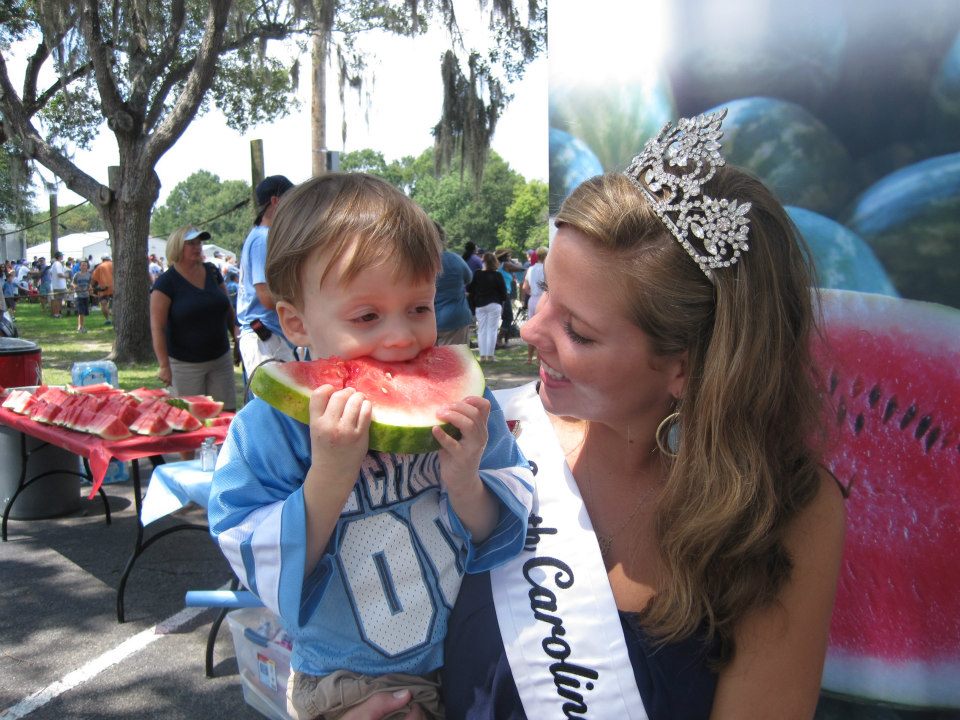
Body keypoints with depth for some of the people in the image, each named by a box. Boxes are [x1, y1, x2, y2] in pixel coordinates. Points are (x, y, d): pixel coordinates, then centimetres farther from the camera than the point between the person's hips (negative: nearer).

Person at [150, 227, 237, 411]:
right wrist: (164, 365, -20)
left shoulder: (212, 272, 6)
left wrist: (237, 337, 10)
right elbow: (157, 327, -14)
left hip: (221, 359, 5)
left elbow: (228, 308, 16)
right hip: (185, 365, -5)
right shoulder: (166, 282, -9)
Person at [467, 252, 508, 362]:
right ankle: (490, 355, -2)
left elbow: (470, 290, 0)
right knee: (492, 330, 1)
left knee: (481, 330, 8)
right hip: (494, 305, -2)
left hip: (480, 305, 2)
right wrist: (502, 304, 10)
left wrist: (474, 303, 12)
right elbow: (503, 291, -2)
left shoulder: (477, 274, -5)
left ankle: (482, 355, 4)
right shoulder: (497, 275, -7)